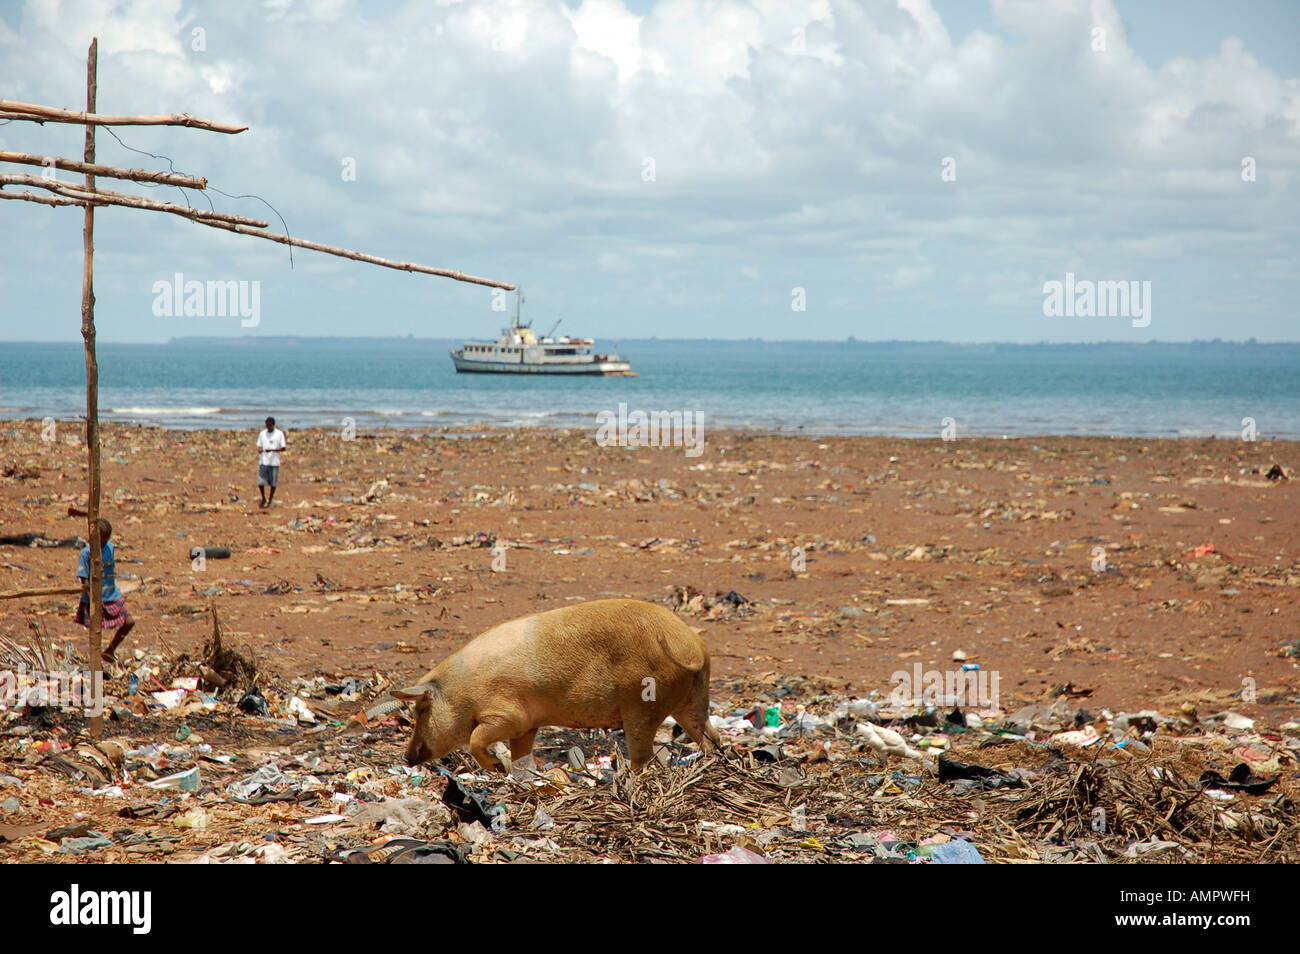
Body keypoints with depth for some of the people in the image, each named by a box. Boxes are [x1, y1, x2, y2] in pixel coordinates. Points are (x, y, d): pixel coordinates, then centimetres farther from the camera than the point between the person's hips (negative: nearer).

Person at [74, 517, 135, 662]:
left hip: (112, 595, 6)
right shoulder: (86, 553, -15)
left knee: (129, 622, 2)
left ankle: (110, 651, 17)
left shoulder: (110, 547, 4)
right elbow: (84, 580, -15)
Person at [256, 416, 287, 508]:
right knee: (260, 482, -4)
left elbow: (283, 448, -4)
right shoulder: (262, 434, 10)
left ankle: (270, 500, 16)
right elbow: (259, 446, 17)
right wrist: (259, 450, -7)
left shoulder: (279, 434, -1)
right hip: (263, 461, 2)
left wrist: (272, 450, -18)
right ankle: (263, 499, 17)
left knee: (273, 483, 1)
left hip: (274, 462, -2)